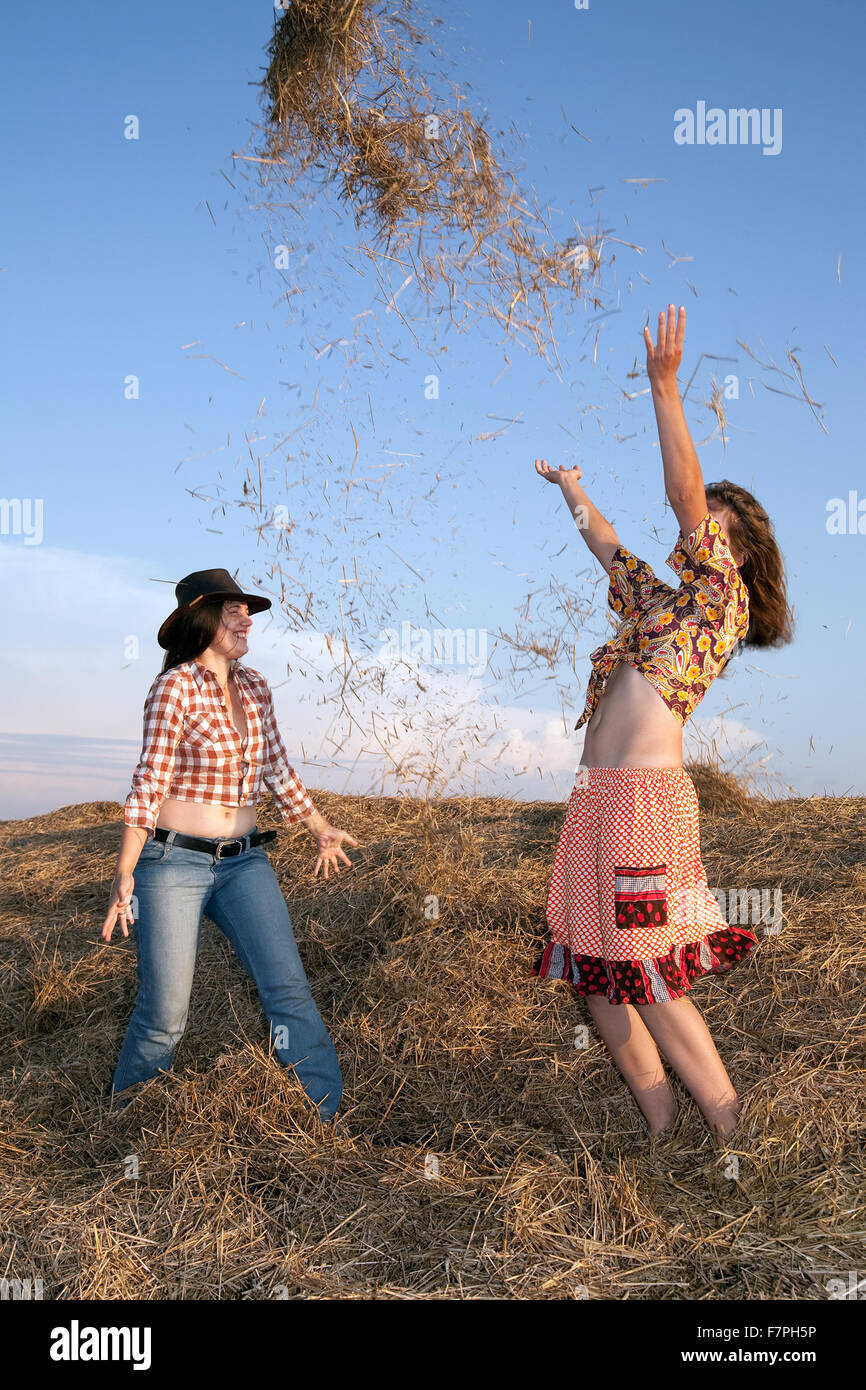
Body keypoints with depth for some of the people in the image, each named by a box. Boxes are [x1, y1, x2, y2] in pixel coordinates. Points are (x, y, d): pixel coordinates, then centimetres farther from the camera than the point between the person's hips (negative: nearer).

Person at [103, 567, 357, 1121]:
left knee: (288, 987, -6)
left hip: (244, 862, 5)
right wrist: (125, 874, -16)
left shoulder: (254, 686, 8)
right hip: (173, 862, -5)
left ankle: (329, 1121, 1)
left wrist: (322, 829, 25)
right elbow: (149, 782, -13)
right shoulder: (175, 687, -10)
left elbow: (279, 769, 19)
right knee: (165, 1013, 1)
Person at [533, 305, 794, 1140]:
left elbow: (688, 497, -11)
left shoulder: (722, 599, 1)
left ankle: (734, 1145, 7)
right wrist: (570, 487, 48)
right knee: (596, 974, 8)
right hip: (597, 797, 9)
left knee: (653, 983, -7)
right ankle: (663, 1135, 17)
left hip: (646, 794, -9)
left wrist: (664, 386, -13)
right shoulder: (666, 607, 22)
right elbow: (609, 551, 38)